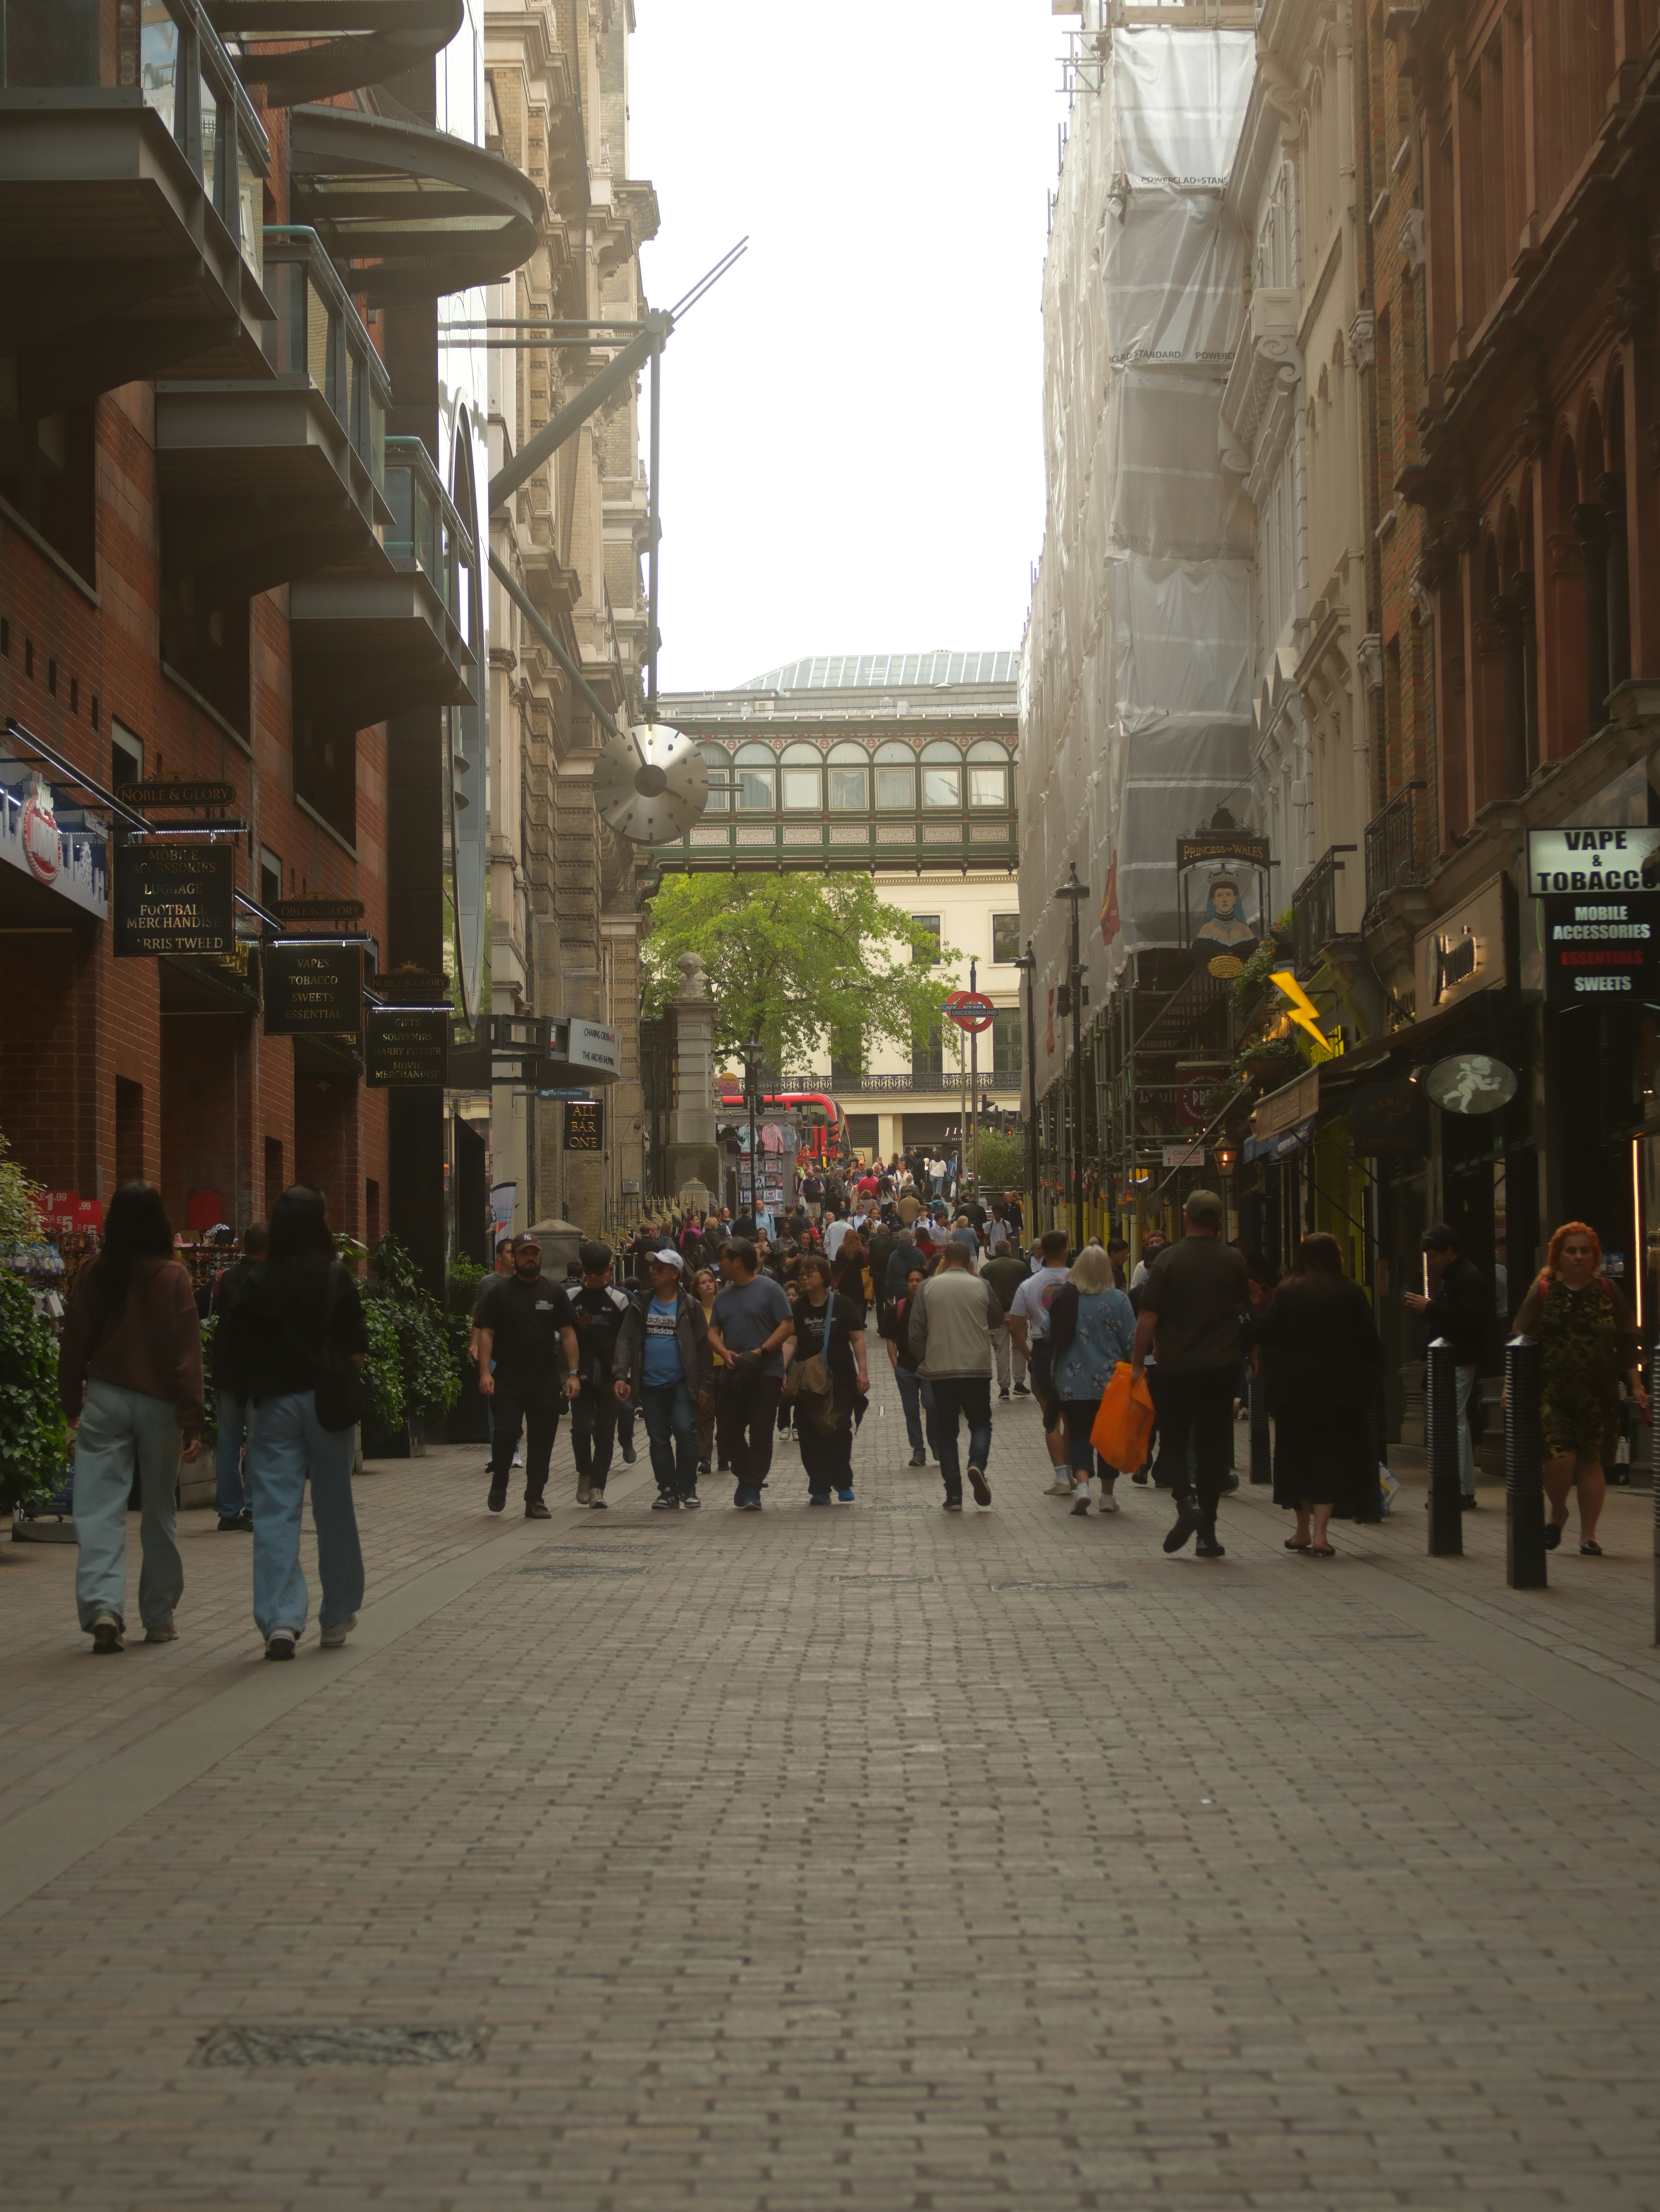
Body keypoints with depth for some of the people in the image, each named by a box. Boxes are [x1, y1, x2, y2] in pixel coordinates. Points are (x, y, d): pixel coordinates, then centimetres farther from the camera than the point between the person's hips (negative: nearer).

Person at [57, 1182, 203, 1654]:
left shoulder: (93, 1278, 0)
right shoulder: (172, 1278, -7)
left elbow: (74, 1347, 6)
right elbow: (188, 1352, -10)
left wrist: (73, 1405, 17)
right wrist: (191, 1420, -8)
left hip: (105, 1399, 1)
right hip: (158, 1403, -1)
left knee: (100, 1509, -2)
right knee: (159, 1513, 11)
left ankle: (102, 1604, -21)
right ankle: (159, 1618, 17)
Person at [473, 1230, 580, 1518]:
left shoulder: (554, 1293, 10)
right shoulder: (499, 1293, 4)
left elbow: (568, 1334, 9)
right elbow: (486, 1333, -1)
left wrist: (573, 1373, 0)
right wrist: (485, 1371, -12)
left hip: (547, 1381, 2)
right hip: (509, 1380, -2)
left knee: (542, 1441, 2)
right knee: (506, 1432, -11)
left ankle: (535, 1500, 9)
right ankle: (499, 1483, 14)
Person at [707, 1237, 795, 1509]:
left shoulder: (769, 1289, -5)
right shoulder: (723, 1295, 13)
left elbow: (787, 1325, -10)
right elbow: (714, 1331, 12)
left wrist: (761, 1351, -20)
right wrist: (725, 1353, -9)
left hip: (765, 1373, -6)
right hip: (733, 1374, 6)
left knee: (760, 1433, -6)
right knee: (728, 1432, 6)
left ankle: (752, 1489, -3)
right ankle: (746, 1477, 25)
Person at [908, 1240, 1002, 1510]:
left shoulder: (929, 1287, -1)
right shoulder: (981, 1286, -1)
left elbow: (916, 1330, -2)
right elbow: (998, 1318, 17)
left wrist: (924, 1360, 13)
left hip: (940, 1369, 0)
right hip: (977, 1367, 0)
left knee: (946, 1430, 8)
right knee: (981, 1422, 14)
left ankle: (954, 1495, 3)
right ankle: (977, 1464, -16)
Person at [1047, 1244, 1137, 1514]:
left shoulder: (1064, 1297, -4)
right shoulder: (1118, 1300, -9)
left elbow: (1052, 1337, 4)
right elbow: (1131, 1342, -9)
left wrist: (1053, 1375, 17)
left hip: (1072, 1383, 1)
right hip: (1110, 1382, -1)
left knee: (1079, 1435, 7)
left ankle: (1081, 1484, -15)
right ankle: (1107, 1496, 16)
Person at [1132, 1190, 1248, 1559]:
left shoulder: (1168, 1260, -9)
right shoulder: (1233, 1261, -1)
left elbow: (1148, 1318, -10)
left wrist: (1138, 1362, -1)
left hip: (1175, 1367, -2)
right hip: (1221, 1368, 2)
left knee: (1174, 1440, 13)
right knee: (1213, 1446, 8)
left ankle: (1186, 1501, -12)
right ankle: (1207, 1531, 7)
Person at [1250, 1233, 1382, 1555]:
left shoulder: (1287, 1293, -3)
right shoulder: (1351, 1293, -4)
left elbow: (1262, 1332, -10)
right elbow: (1370, 1342, -4)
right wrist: (1372, 1377, 9)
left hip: (1295, 1389, 1)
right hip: (1341, 1390, -1)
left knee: (1298, 1456, 14)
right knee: (1332, 1457, 1)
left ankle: (1303, 1530, 20)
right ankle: (1319, 1532, -10)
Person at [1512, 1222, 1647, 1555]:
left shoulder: (1609, 1293, 7)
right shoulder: (1543, 1292, 3)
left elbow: (1627, 1345, 9)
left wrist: (1637, 1387, 4)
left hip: (1598, 1393, 2)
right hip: (1553, 1391, -2)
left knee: (1591, 1461, 2)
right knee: (1560, 1456, -15)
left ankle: (1588, 1535, 14)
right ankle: (1558, 1513, 14)